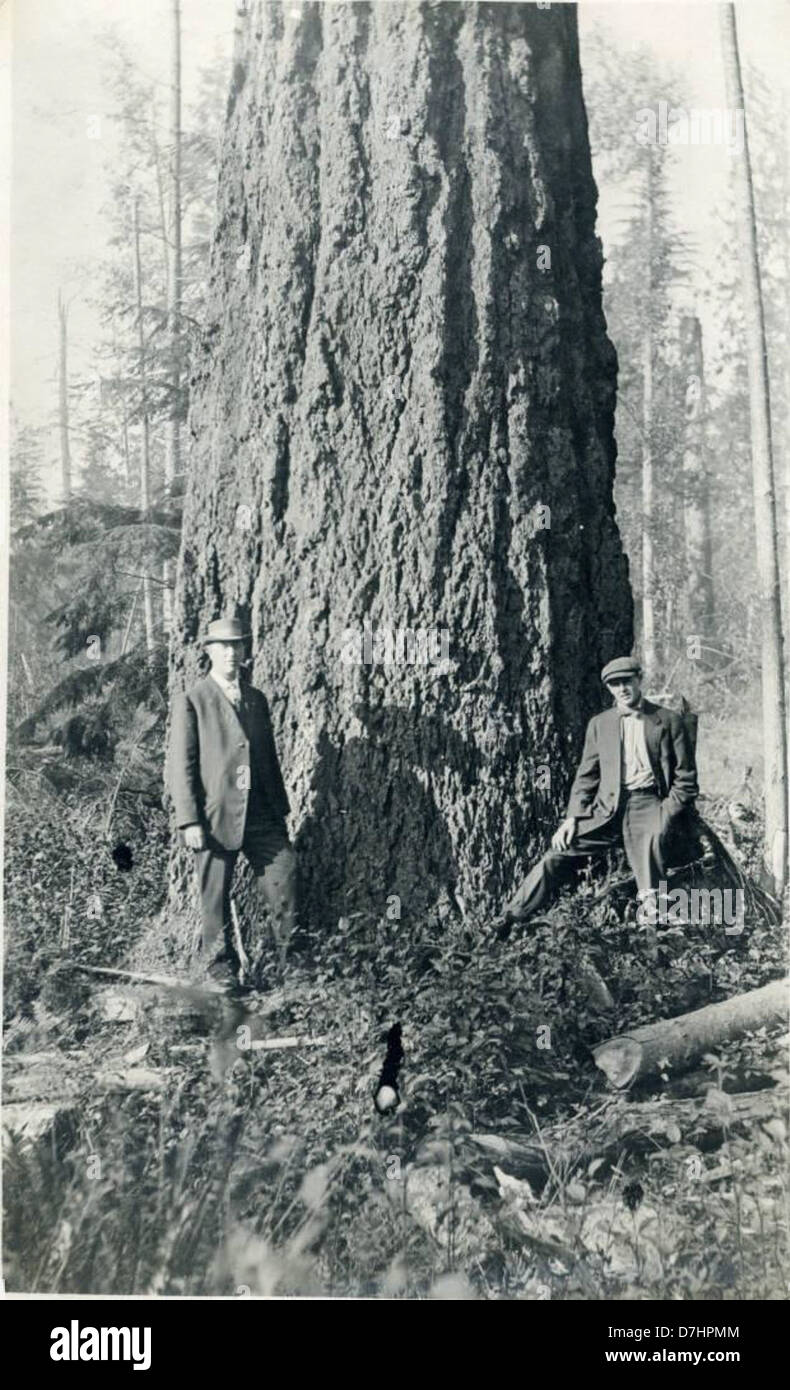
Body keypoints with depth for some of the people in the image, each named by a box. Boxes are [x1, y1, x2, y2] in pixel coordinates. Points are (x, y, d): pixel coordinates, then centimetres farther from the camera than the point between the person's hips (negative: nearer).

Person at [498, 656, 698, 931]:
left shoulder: (669, 721, 8)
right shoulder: (599, 724, 17)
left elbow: (686, 779, 6)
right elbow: (586, 776, 16)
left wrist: (666, 814, -9)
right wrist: (573, 817, 2)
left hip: (650, 803, -2)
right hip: (608, 809, 2)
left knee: (651, 840, -34)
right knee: (558, 855, -12)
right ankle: (506, 922, -8)